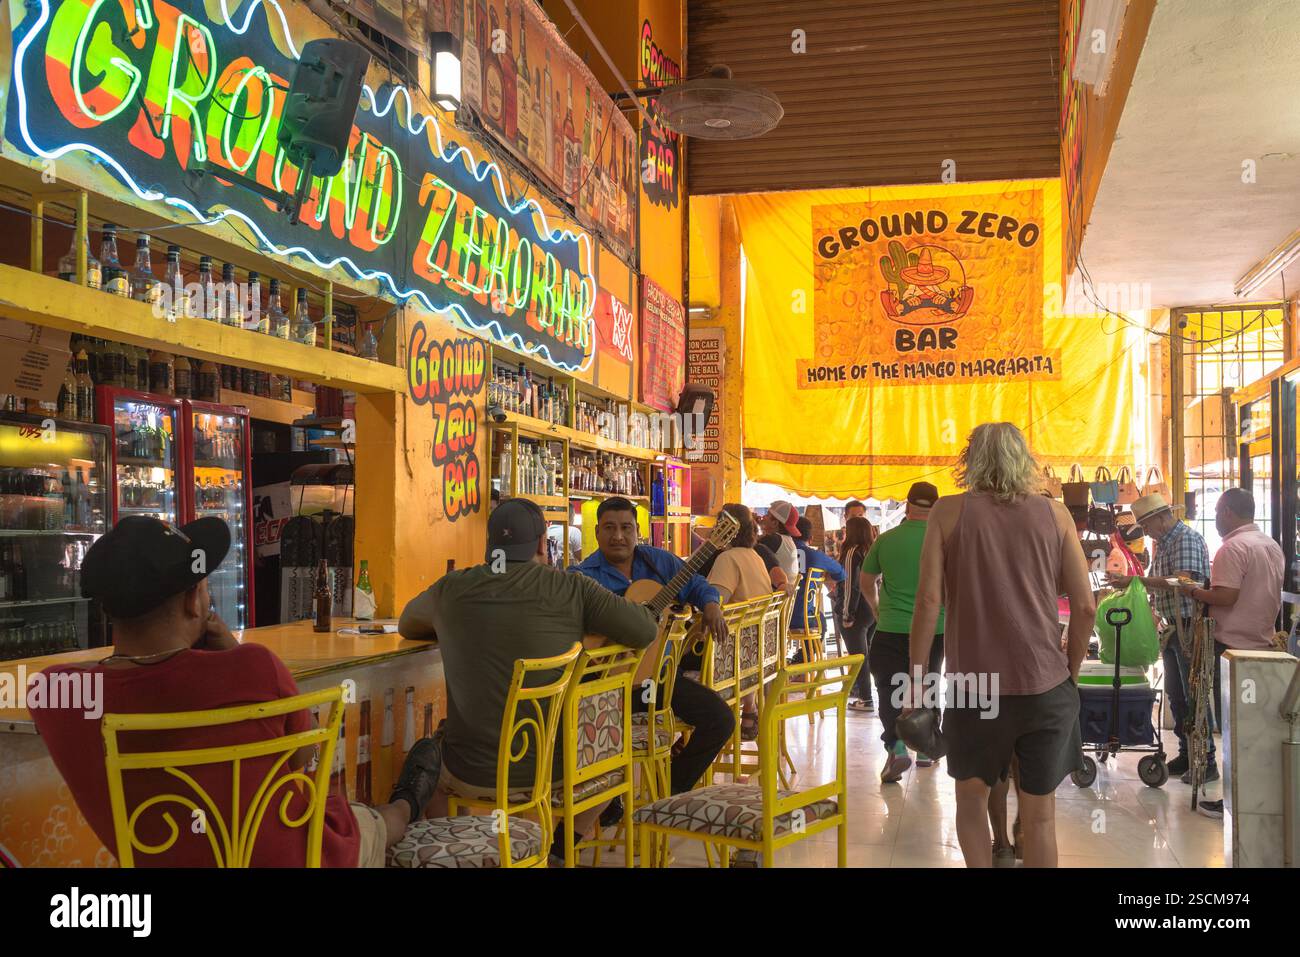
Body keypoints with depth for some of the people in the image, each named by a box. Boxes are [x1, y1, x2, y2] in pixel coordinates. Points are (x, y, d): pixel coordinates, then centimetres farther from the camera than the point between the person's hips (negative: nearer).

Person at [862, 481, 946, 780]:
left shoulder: (886, 539, -2)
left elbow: (866, 581, 10)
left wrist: (876, 608, 28)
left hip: (891, 629, -1)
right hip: (935, 628, 1)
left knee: (889, 689, 4)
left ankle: (896, 748, -14)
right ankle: (925, 748, 27)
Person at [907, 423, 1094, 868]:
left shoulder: (948, 512, -1)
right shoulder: (1055, 514, 4)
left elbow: (928, 601, -7)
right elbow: (1085, 606, 2)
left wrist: (917, 680, 0)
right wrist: (1071, 672, 15)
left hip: (973, 685, -1)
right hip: (1045, 685, 1)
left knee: (972, 798, 20)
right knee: (1039, 816, 11)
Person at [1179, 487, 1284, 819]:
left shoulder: (1234, 547, -15)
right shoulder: (1274, 547, 12)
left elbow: (1226, 597, -22)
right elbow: (1265, 594, 18)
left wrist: (1194, 592, -8)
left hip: (1233, 646, -8)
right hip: (1264, 644, 8)